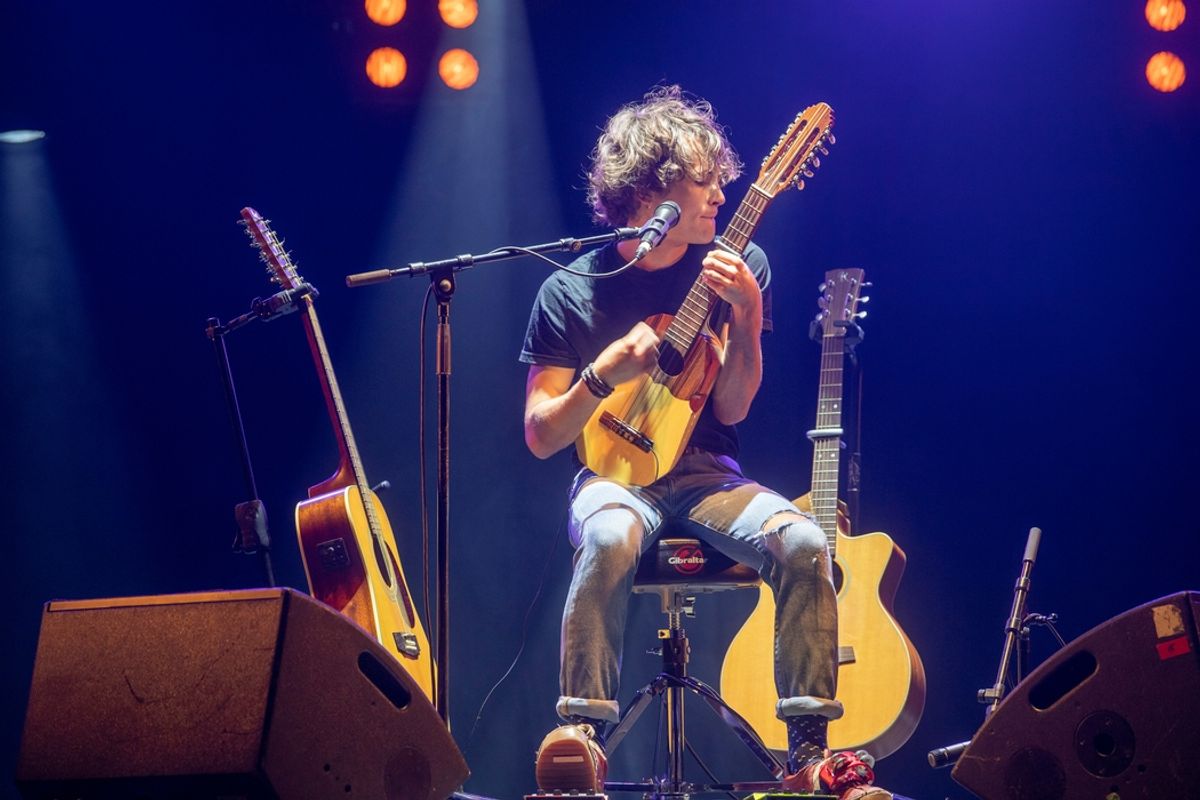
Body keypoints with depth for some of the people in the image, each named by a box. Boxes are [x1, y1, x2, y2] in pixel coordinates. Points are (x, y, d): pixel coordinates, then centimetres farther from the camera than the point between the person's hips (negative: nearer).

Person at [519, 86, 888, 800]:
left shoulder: (735, 269, 3)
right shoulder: (572, 292, -1)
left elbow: (731, 410, -3)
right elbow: (541, 435, -1)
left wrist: (747, 316, -17)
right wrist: (606, 371, -17)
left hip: (705, 472, 2)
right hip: (615, 474, -2)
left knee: (803, 542, -29)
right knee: (612, 537, -39)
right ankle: (581, 735, -35)